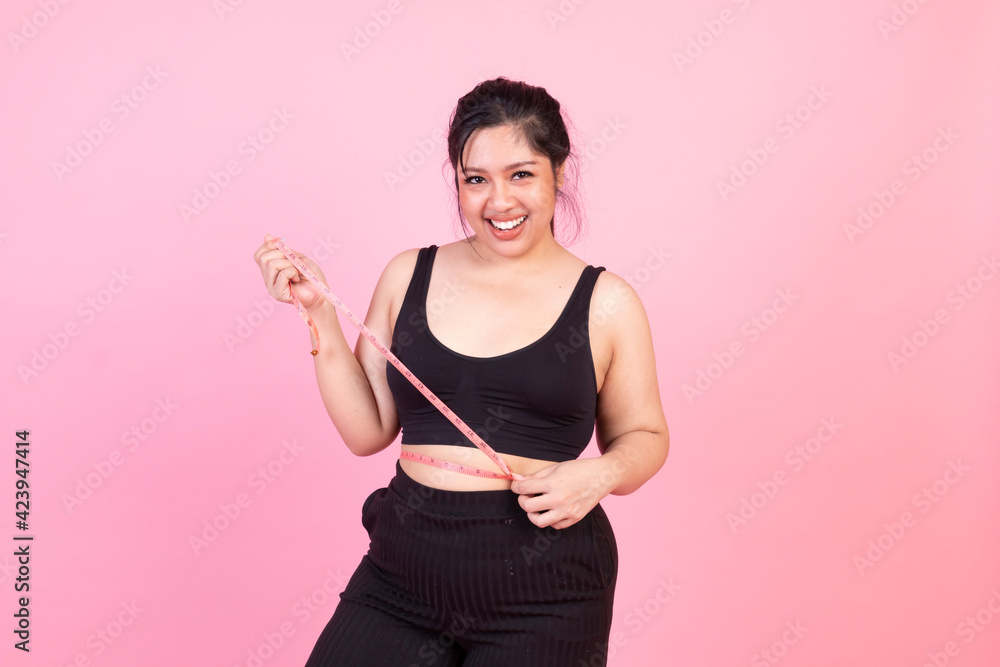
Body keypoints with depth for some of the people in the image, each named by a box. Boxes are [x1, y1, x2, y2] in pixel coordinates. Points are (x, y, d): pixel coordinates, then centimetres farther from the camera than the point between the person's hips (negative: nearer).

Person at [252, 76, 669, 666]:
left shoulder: (606, 302, -2)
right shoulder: (408, 275, 4)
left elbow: (644, 436, 8)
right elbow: (367, 431, 3)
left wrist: (600, 474, -13)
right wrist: (321, 312, -3)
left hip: (541, 593, -2)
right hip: (402, 573, 2)